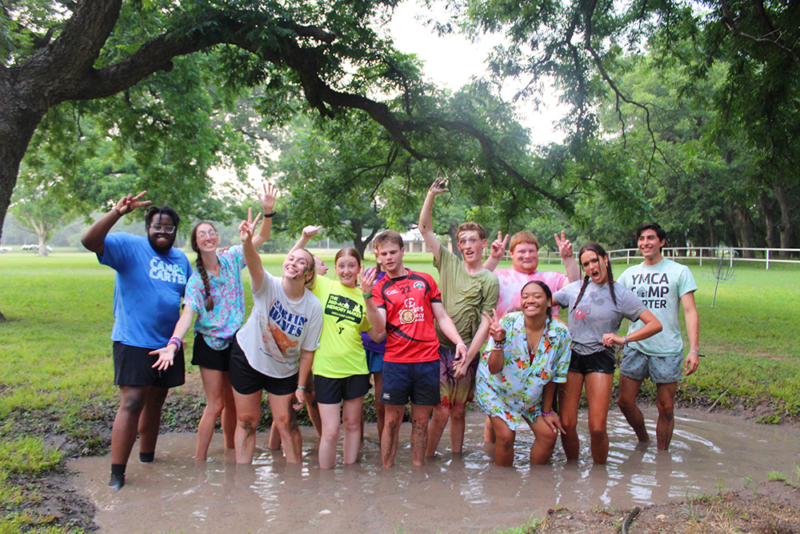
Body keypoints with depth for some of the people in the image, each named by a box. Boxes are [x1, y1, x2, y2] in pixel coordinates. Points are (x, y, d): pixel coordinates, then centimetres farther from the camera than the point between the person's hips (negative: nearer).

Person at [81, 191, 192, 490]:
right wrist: (118, 213, -34)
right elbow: (90, 241, -22)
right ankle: (117, 471, -2)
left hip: (168, 343, 6)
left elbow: (193, 294, 25)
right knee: (132, 403, -11)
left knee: (155, 402, 16)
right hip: (134, 342, -6)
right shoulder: (130, 246, -7)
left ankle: (147, 457, 31)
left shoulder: (182, 259, 12)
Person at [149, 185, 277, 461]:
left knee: (233, 403, 13)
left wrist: (268, 211, -24)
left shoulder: (231, 259, -3)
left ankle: (230, 451, 29)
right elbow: (188, 313, -23)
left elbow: (262, 237, -6)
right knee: (215, 405, -2)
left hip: (235, 341, 3)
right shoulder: (196, 280, -10)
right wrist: (173, 343, -39)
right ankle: (199, 459, 10)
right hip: (210, 344, -3)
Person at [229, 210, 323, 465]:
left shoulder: (313, 306, -19)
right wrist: (247, 241, -65)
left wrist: (300, 386, -7)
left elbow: (307, 351, -11)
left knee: (286, 422, 5)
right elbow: (254, 264, -45)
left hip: (284, 369, 1)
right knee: (247, 420, 9)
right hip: (247, 358, 0)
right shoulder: (268, 286, -22)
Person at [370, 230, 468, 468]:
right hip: (395, 361, -1)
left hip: (427, 360, 1)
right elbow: (379, 327, -7)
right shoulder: (379, 289, 7)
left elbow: (441, 317, 12)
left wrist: (459, 342, -3)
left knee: (421, 421, 8)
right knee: (392, 420, 4)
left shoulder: (425, 280, 11)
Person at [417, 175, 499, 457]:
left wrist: (467, 358, -10)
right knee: (441, 411, -4)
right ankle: (426, 458, 12)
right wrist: (431, 195, -10)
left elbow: (485, 324, -3)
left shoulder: (490, 280, 1)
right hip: (439, 347, 0)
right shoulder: (448, 263, 5)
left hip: (467, 352, 0)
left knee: (458, 411, 12)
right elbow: (425, 229, 2)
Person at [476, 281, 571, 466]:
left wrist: (547, 411, 2)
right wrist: (499, 342, -43)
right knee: (506, 436, -14)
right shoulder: (507, 324, -24)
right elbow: (494, 369, -26)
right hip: (497, 389, -3)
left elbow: (554, 375, -5)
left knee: (549, 435, -1)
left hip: (533, 396, 3)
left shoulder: (560, 333, -17)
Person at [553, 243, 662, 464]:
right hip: (572, 356, 2)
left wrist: (623, 339, -16)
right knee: (567, 424, -3)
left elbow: (655, 324, -5)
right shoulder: (575, 289, 7)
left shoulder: (621, 294, 1)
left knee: (597, 428, -7)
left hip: (600, 359, -2)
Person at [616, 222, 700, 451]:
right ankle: (643, 440, 29)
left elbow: (690, 312, -4)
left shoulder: (679, 271, 1)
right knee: (625, 401, 3)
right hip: (635, 347, 3)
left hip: (668, 350, -3)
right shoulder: (630, 273, 10)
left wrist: (694, 350, -12)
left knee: (666, 408, 3)